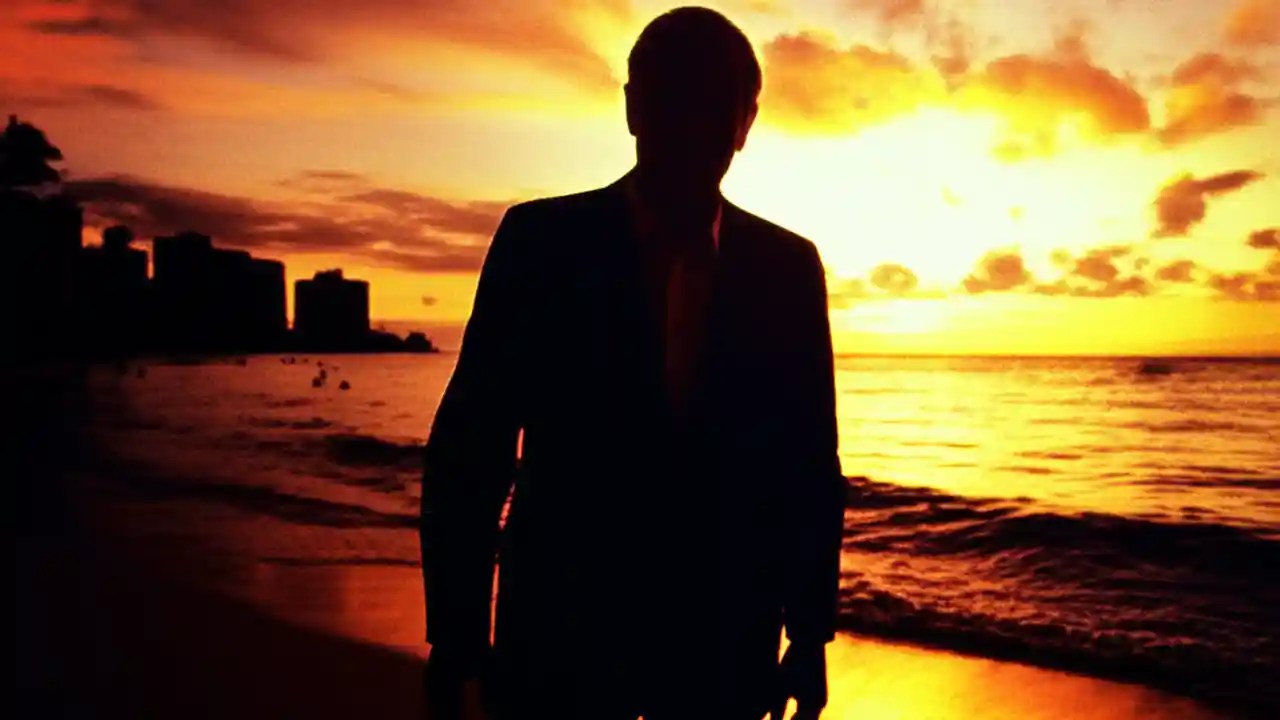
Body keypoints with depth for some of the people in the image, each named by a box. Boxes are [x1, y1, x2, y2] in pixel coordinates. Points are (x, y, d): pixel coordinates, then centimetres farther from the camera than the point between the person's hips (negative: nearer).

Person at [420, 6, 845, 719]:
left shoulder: (787, 266, 1)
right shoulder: (540, 241, -4)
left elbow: (810, 464, 5)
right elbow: (469, 447, -5)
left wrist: (810, 636, 3)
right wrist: (456, 639, -6)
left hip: (724, 644, 2)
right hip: (561, 634, -1)